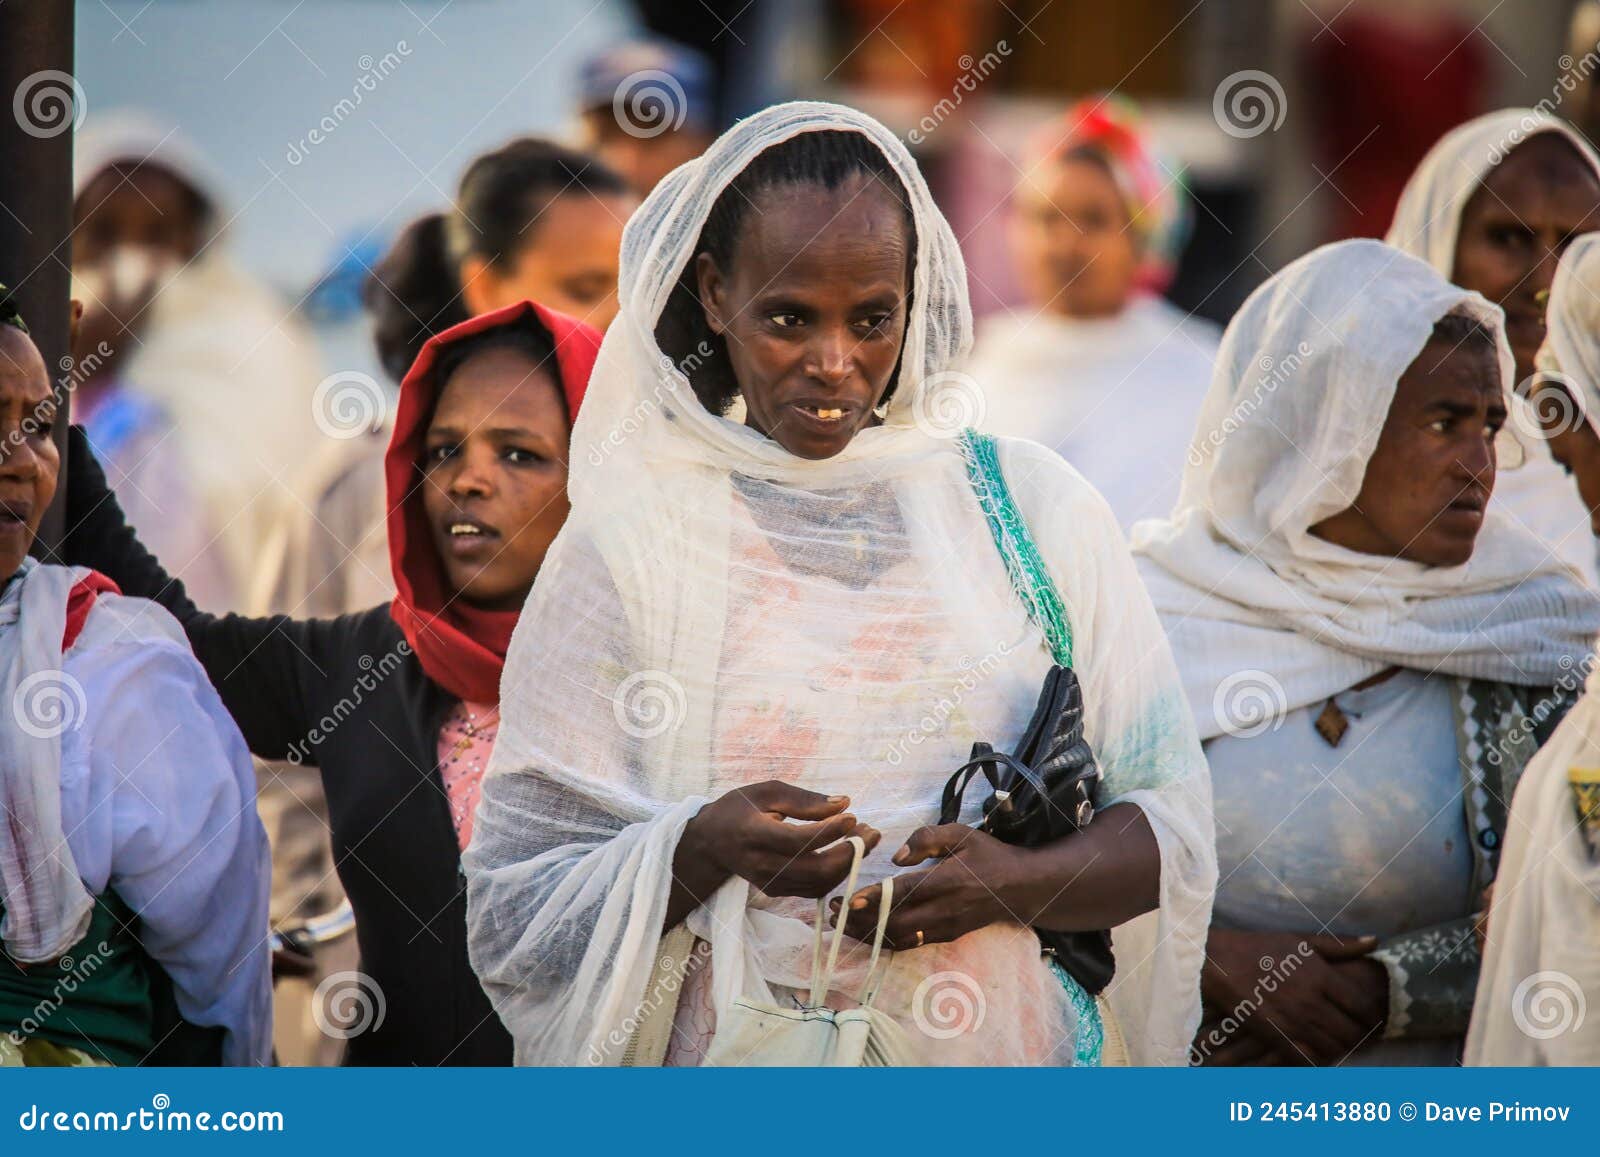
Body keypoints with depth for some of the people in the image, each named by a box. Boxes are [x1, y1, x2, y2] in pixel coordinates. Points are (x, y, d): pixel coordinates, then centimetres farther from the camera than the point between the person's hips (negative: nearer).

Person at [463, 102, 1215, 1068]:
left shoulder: (1037, 506, 10)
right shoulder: (626, 544, 4)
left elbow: (1173, 824, 8)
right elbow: (513, 911, 1)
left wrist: (1014, 881, -11)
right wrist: (698, 853, -16)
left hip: (1011, 1056, 3)